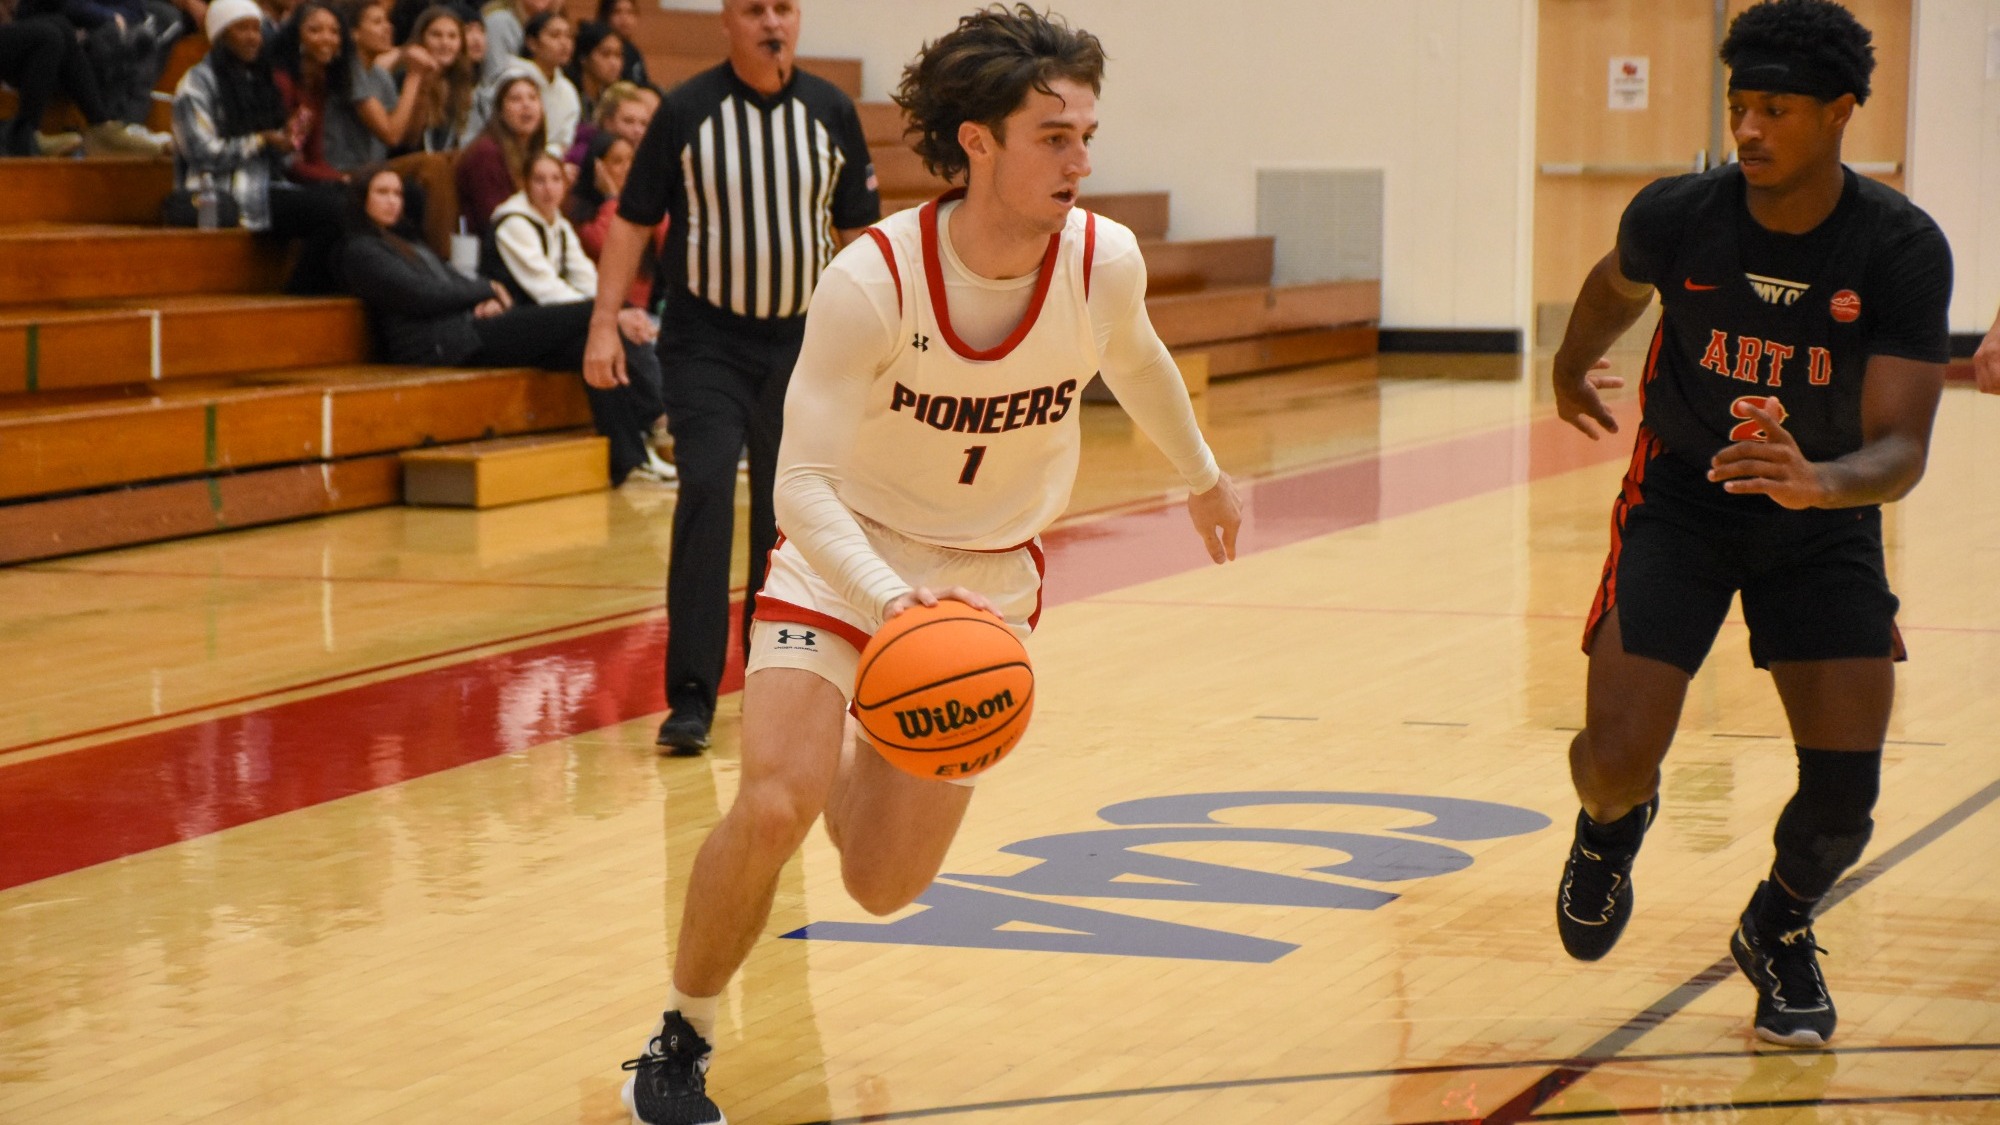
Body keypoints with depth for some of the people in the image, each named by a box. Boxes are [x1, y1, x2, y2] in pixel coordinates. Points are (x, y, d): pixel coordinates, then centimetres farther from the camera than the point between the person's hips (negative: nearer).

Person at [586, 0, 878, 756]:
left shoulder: (831, 113, 3)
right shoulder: (687, 111, -5)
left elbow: (855, 230, 10)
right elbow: (633, 220, -1)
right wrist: (605, 321, -8)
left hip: (801, 341, 3)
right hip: (706, 342, -3)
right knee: (706, 493, -16)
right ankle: (691, 694, -15)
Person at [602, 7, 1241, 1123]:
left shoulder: (1104, 260, -16)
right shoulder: (872, 281, -27)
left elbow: (1138, 360, 10)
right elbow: (804, 484, -28)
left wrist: (1203, 474, 26)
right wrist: (887, 599, -45)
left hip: (989, 579, 3)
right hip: (847, 560, -3)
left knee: (882, 886, 2)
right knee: (774, 810, -24)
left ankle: (853, 768, 39)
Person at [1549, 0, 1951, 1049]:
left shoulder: (1902, 249, -23)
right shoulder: (1676, 216, -19)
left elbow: (1901, 450, -27)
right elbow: (1614, 287, 8)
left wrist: (1818, 482, -49)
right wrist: (1572, 368, 27)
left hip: (1824, 520, 0)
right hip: (1681, 502, 0)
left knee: (1843, 798, -9)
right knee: (1615, 760, -14)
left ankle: (1778, 931, 27)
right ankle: (1611, 825, 27)